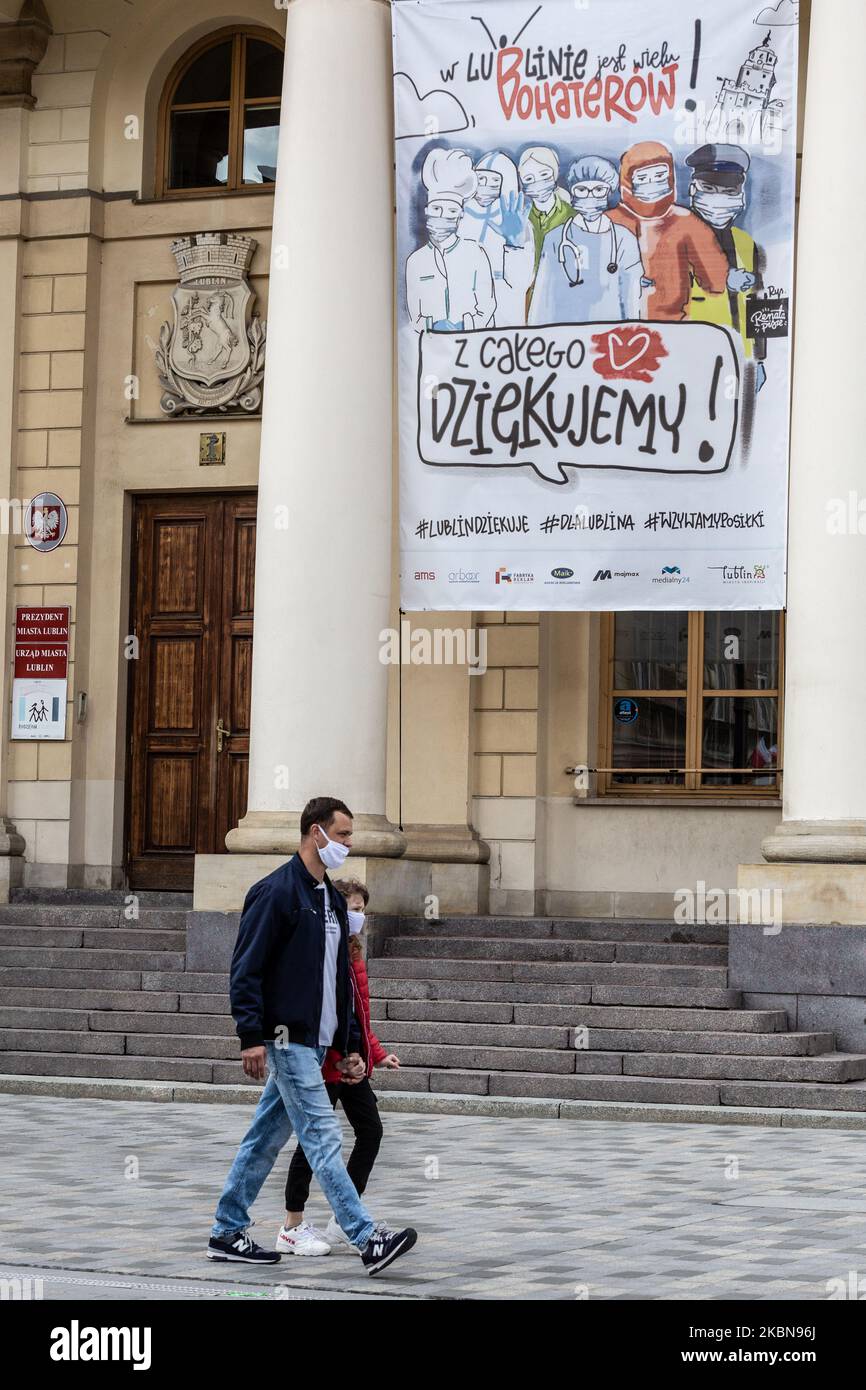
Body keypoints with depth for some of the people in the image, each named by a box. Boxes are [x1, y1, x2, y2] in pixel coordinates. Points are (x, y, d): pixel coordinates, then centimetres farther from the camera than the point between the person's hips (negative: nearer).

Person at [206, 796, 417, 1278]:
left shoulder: (333, 900, 16)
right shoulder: (276, 891, -11)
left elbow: (341, 981, 22)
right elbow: (246, 968, -14)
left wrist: (347, 1046, 17)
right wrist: (251, 1036, -20)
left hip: (314, 1043, 9)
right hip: (287, 1039, -9)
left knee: (267, 1137, 12)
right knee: (323, 1136, -10)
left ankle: (228, 1233, 19)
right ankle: (369, 1238, -14)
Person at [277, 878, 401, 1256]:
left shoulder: (351, 952, 13)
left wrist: (376, 1052, 17)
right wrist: (343, 1059, -24)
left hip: (351, 1063, 9)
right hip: (325, 1064, -9)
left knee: (370, 1131, 8)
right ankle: (293, 1229, 9)